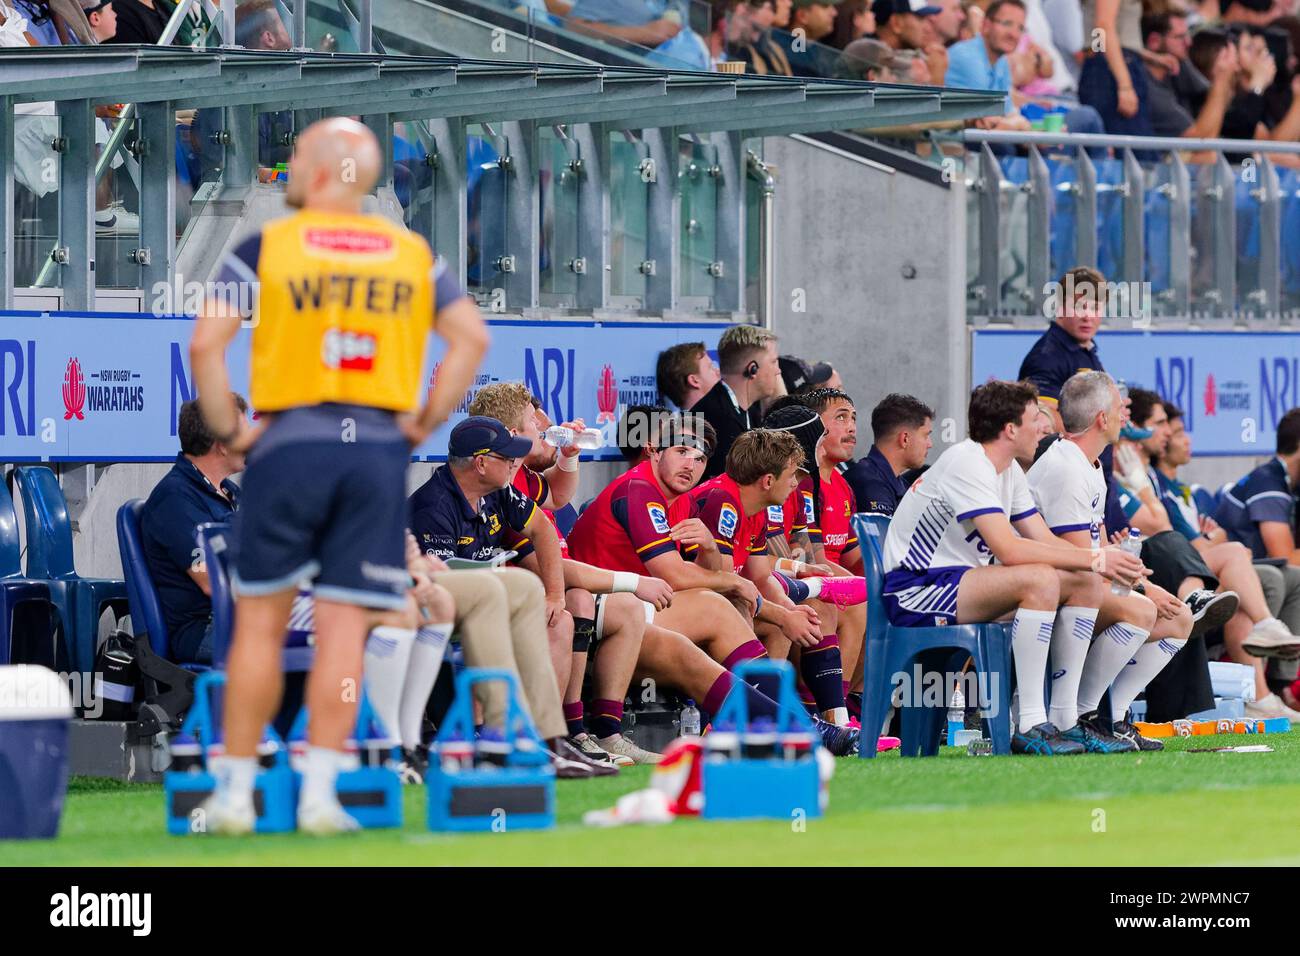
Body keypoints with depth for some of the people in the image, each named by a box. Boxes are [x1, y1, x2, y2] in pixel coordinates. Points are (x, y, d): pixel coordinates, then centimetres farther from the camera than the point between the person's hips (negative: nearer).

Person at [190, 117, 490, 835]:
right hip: (379, 447, 2)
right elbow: (472, 337, 4)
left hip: (290, 442, -2)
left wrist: (227, 429, 3)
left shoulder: (264, 248, 2)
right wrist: (424, 421, 7)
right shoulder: (411, 255, 11)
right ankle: (319, 790, -3)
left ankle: (235, 790, 6)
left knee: (260, 621, 5)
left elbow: (206, 344, -6)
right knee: (343, 626, 1)